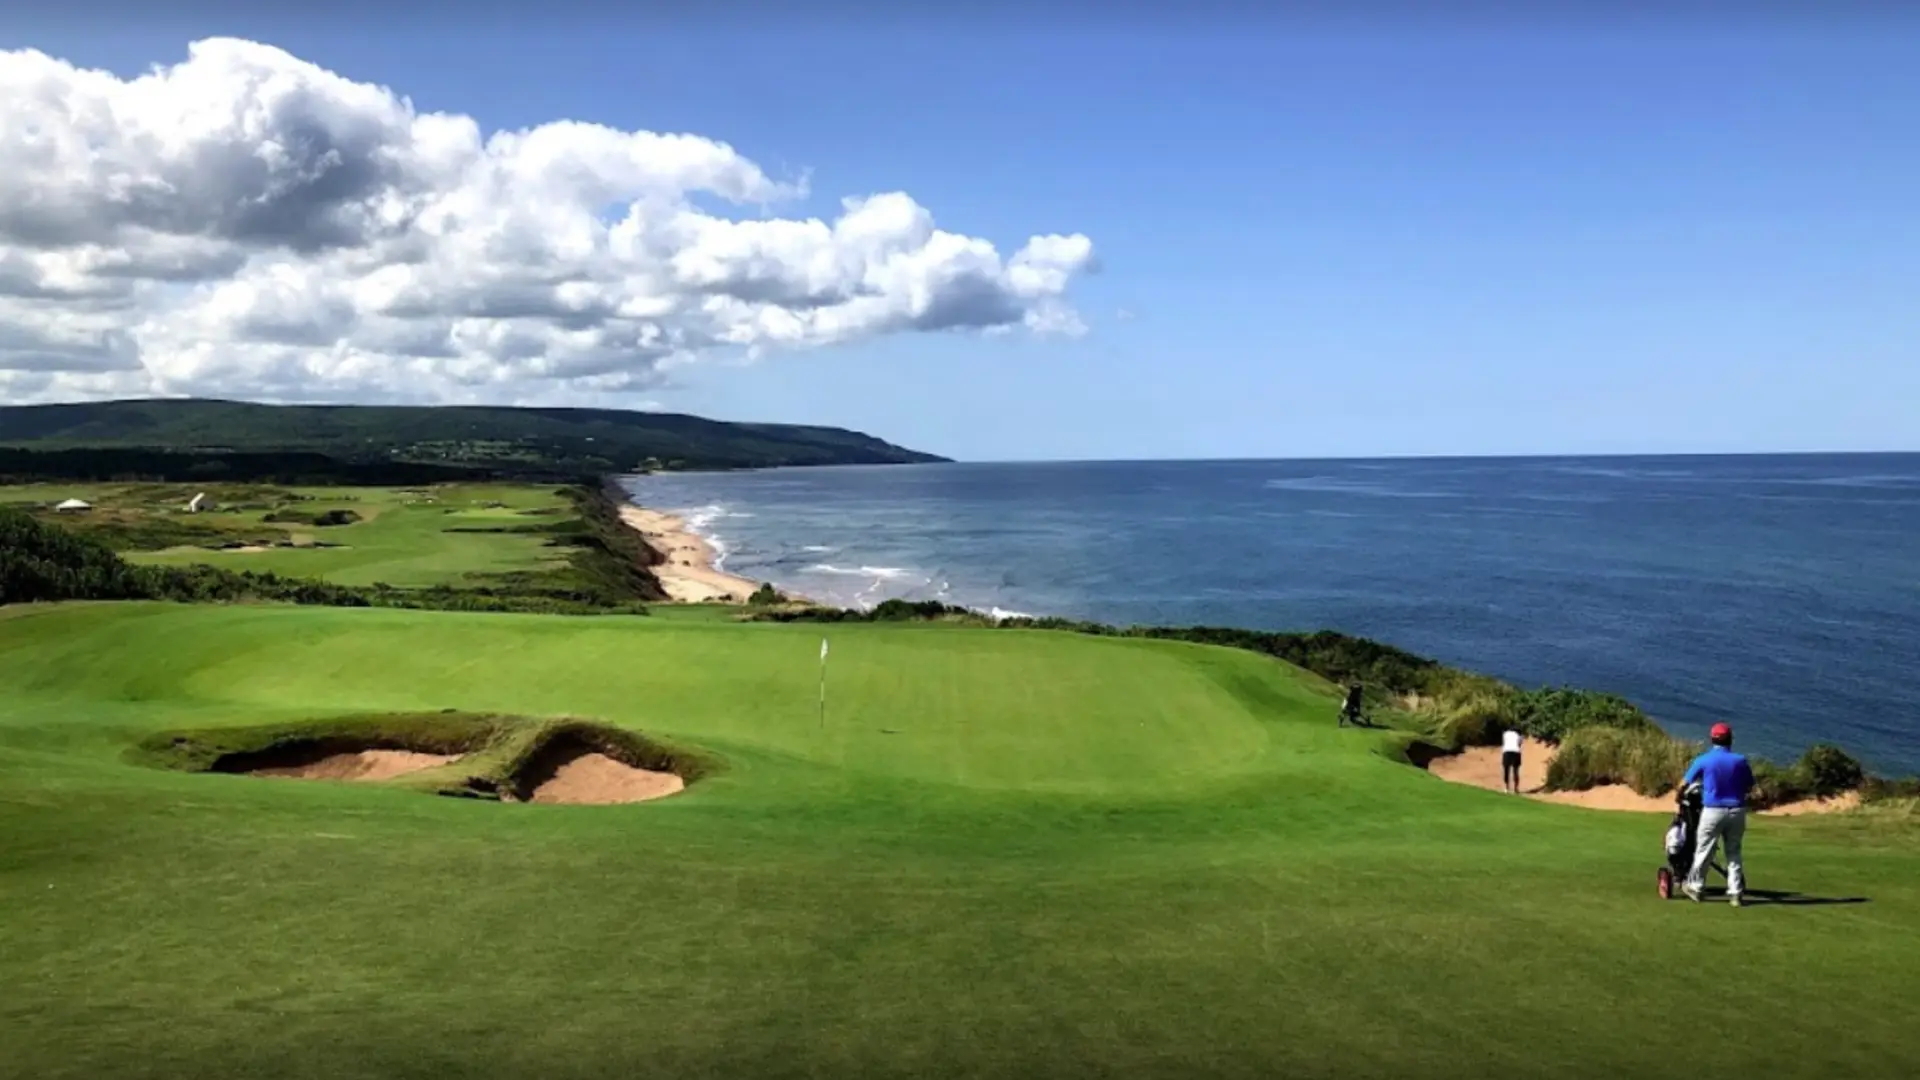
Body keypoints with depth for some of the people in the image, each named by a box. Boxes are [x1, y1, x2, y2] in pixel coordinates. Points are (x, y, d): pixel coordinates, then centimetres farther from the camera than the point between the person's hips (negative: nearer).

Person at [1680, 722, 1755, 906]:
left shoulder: (1703, 760, -6)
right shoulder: (1740, 760, -2)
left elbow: (1684, 783, 2)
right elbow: (1750, 789, 5)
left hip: (1713, 811, -2)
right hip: (1737, 811, 2)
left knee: (1704, 850, 9)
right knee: (1734, 852, 13)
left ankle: (1695, 887, 19)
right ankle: (1735, 893, 13)